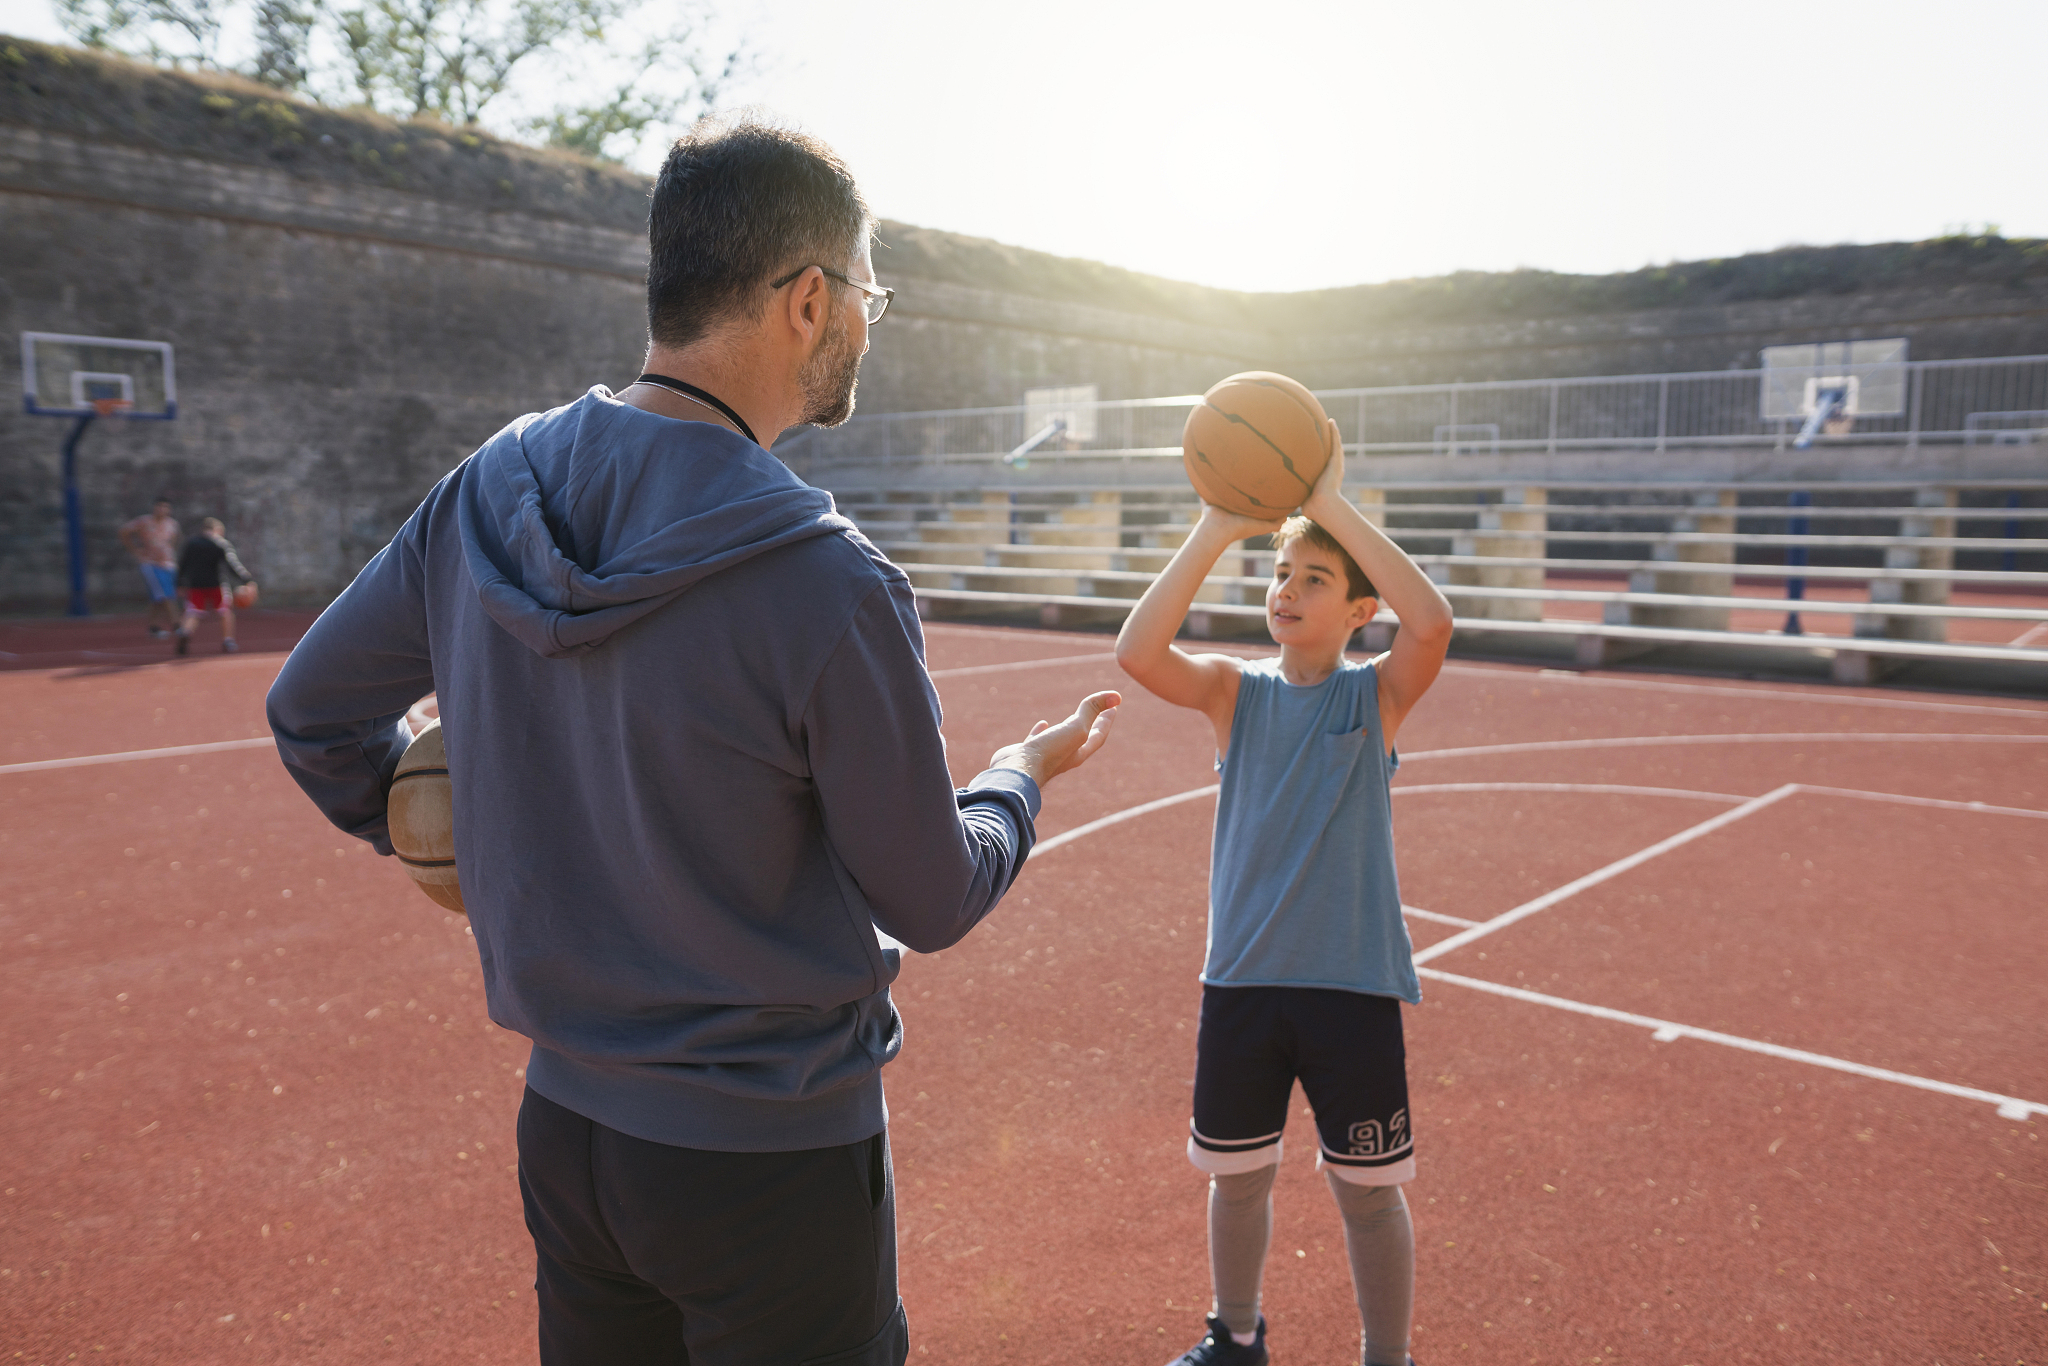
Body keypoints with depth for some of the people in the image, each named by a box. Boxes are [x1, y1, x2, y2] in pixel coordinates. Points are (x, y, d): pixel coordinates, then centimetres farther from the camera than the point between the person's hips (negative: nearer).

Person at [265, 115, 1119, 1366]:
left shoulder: (486, 498, -7)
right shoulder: (830, 589, -26)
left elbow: (311, 712, 8)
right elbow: (933, 904, -13)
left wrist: (420, 826, 23)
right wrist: (1023, 776, 5)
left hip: (563, 1124, 6)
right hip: (771, 1155, -5)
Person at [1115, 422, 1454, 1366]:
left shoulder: (1377, 695, -4)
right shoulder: (1235, 691, 0)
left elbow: (1433, 623, -26)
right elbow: (1137, 653, -19)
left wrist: (1333, 507, -26)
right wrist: (1216, 530, -23)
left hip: (1352, 981, -2)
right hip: (1242, 976, 2)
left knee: (1367, 1190, 11)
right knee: (1237, 1176, 18)